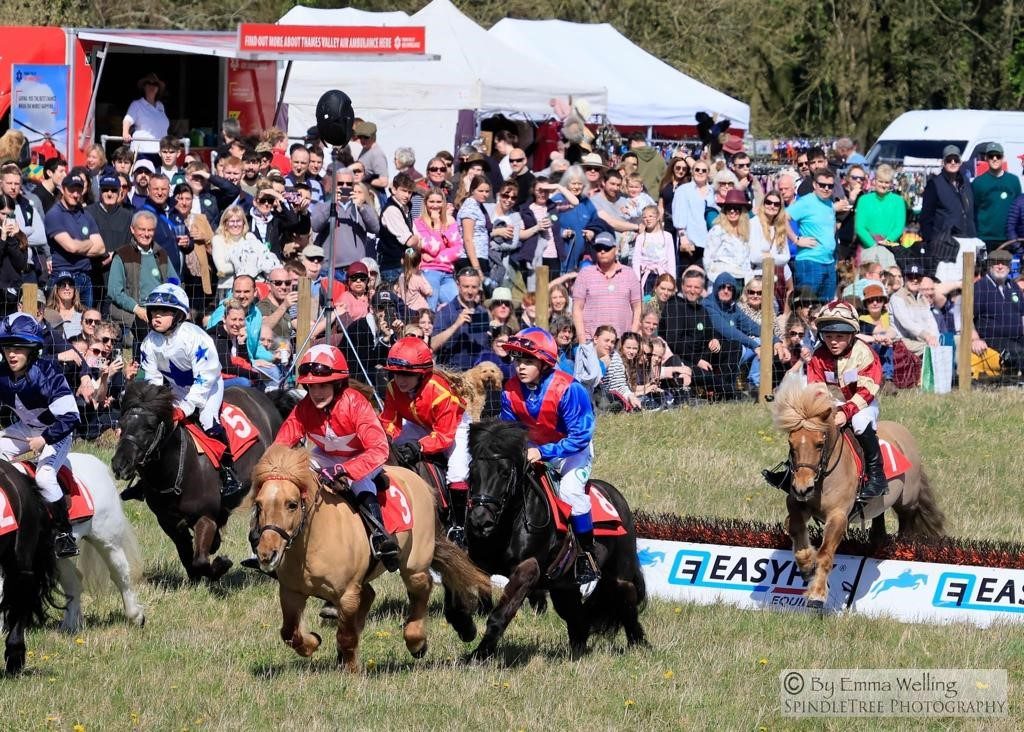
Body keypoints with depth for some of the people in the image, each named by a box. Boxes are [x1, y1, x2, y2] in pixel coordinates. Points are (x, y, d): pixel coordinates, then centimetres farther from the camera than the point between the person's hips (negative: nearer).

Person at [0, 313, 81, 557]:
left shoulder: (47, 374, -30)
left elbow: (69, 418, -31)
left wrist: (45, 439, -41)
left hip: (55, 432, -7)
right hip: (25, 428, 7)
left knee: (44, 477, -27)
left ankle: (64, 534, -14)